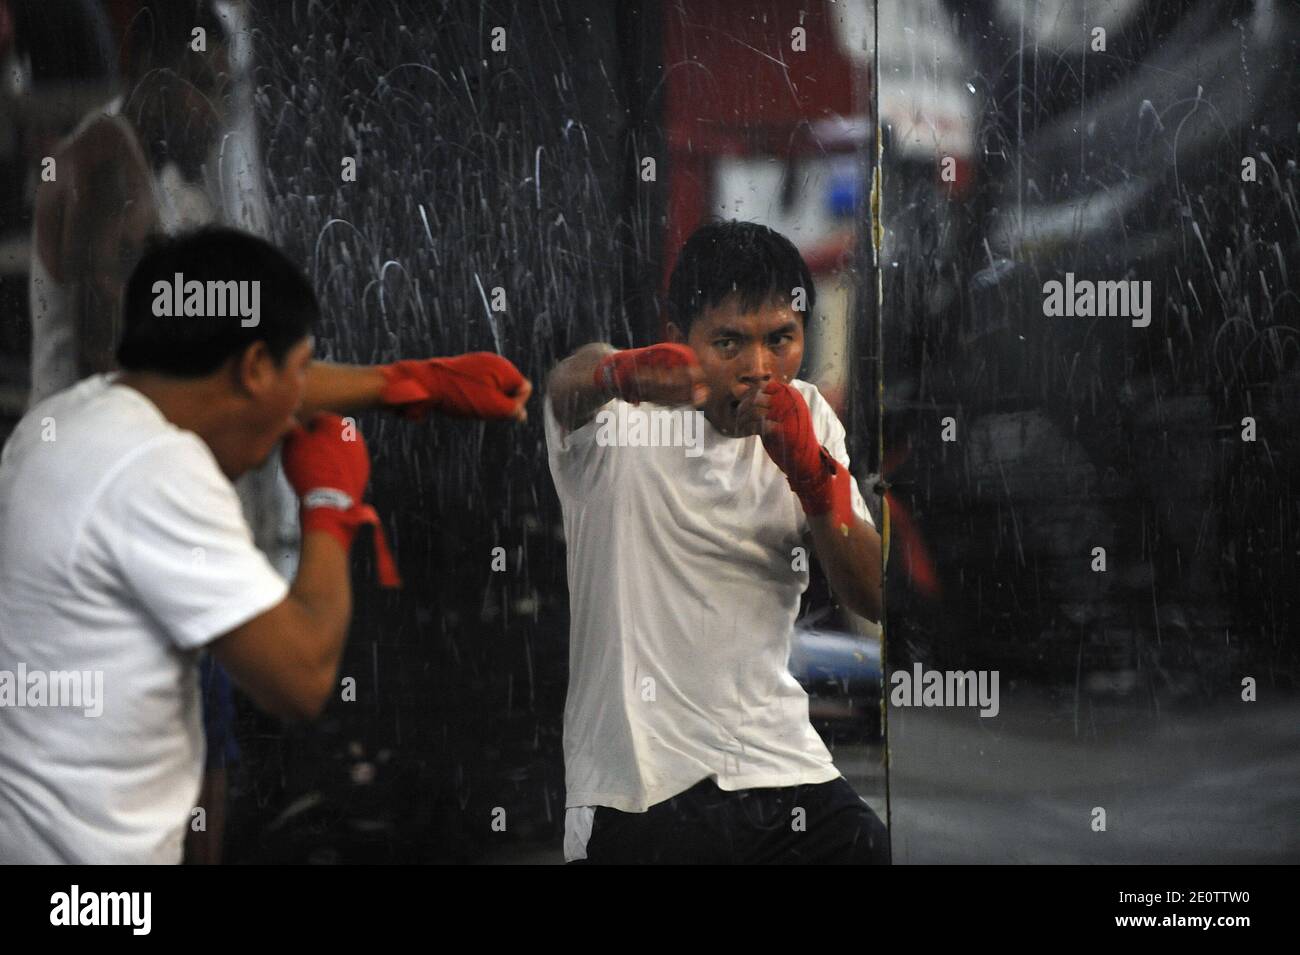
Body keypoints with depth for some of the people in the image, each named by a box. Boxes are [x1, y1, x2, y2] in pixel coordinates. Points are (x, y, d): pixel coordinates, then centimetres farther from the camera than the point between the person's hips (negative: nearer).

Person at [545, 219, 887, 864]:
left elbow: (875, 599, 1)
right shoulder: (619, 418, -7)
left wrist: (811, 473, -16)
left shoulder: (805, 419, 8)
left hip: (785, 772, 4)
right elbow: (568, 387, -32)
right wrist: (620, 373, -56)